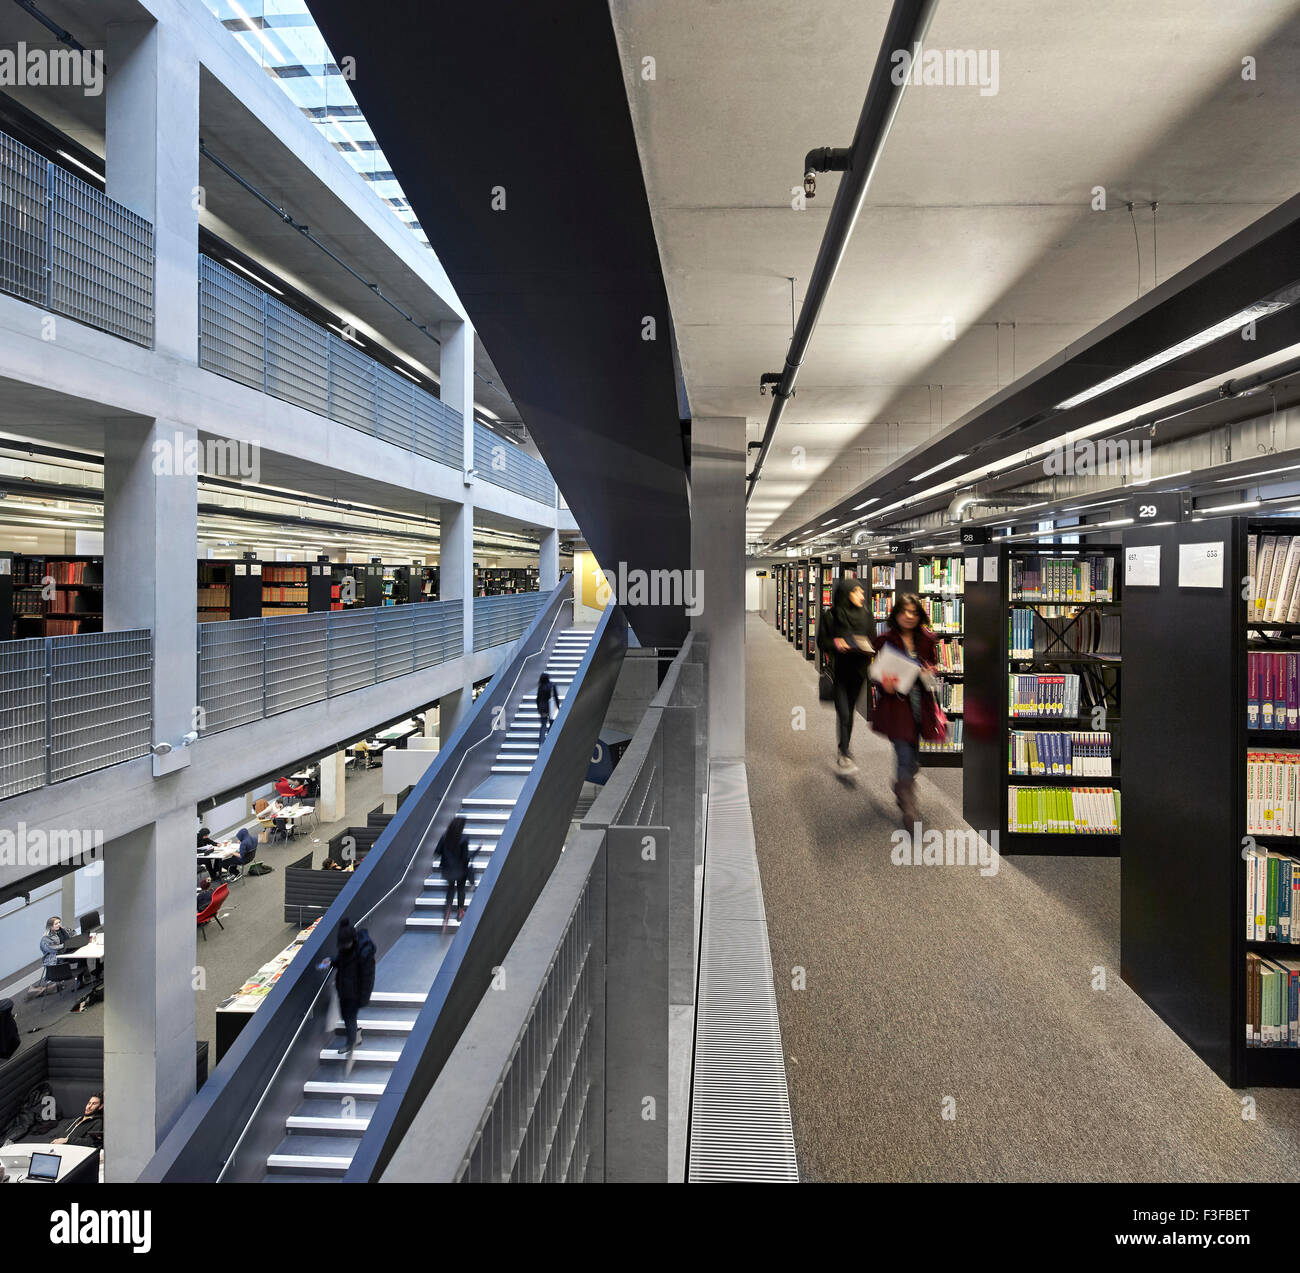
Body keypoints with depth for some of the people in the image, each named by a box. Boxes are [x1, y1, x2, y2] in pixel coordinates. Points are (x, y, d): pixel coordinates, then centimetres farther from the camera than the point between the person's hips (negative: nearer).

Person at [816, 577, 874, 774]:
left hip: (857, 669, 4)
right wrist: (835, 643, -22)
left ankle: (845, 749, 30)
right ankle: (843, 755, -5)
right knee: (843, 713, -10)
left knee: (850, 711, 14)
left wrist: (867, 647, -7)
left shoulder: (865, 616, 8)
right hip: (839, 670, -4)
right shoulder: (830, 615, -5)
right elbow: (821, 641, -3)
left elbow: (871, 639, 15)